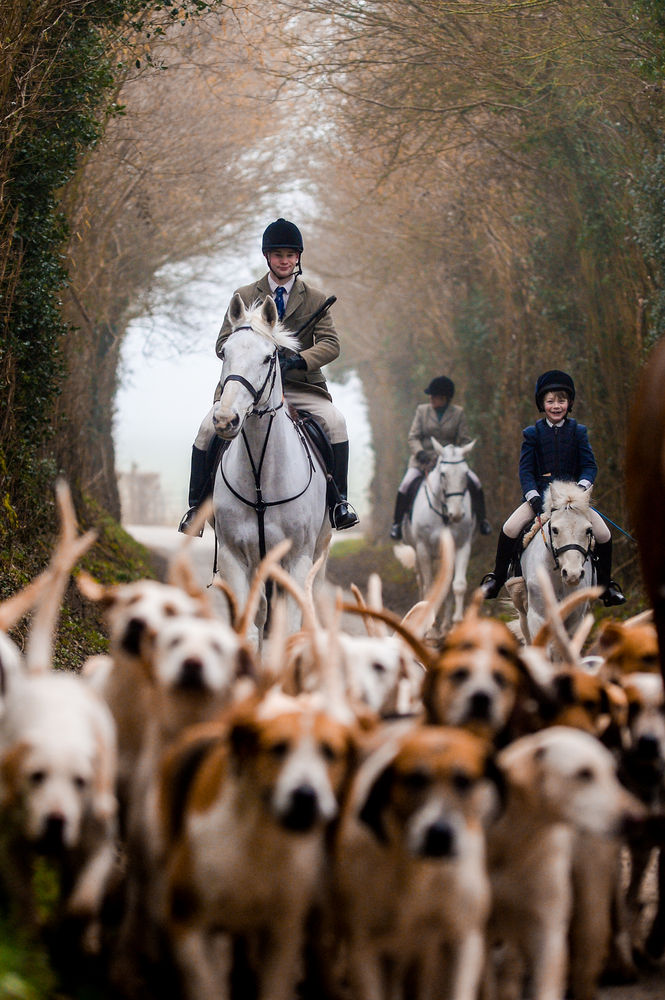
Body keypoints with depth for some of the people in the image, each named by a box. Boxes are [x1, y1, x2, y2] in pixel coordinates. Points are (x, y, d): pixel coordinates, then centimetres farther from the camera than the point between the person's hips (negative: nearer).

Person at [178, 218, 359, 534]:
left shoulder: (315, 299, 7)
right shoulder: (244, 296, 8)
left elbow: (331, 344, -4)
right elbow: (223, 344, 3)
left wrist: (298, 360, -23)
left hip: (300, 386, 0)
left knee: (335, 422, -28)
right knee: (209, 427, -22)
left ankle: (339, 501, -17)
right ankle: (196, 506, -10)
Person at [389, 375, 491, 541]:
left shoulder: (458, 413, 3)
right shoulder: (422, 410, 4)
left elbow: (465, 440, 3)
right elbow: (413, 437, 0)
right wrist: (420, 453, -20)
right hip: (423, 460, 0)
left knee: (474, 482, -17)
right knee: (405, 486, -25)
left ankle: (481, 520, 3)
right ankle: (397, 523, -8)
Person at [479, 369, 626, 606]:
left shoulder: (578, 431, 6)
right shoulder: (532, 433, 4)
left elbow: (589, 465, 1)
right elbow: (525, 469, -1)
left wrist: (582, 487, -19)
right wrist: (534, 498, -16)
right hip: (539, 496, -1)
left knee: (604, 534, -15)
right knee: (509, 529, -23)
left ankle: (605, 585, 8)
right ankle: (497, 579, -1)